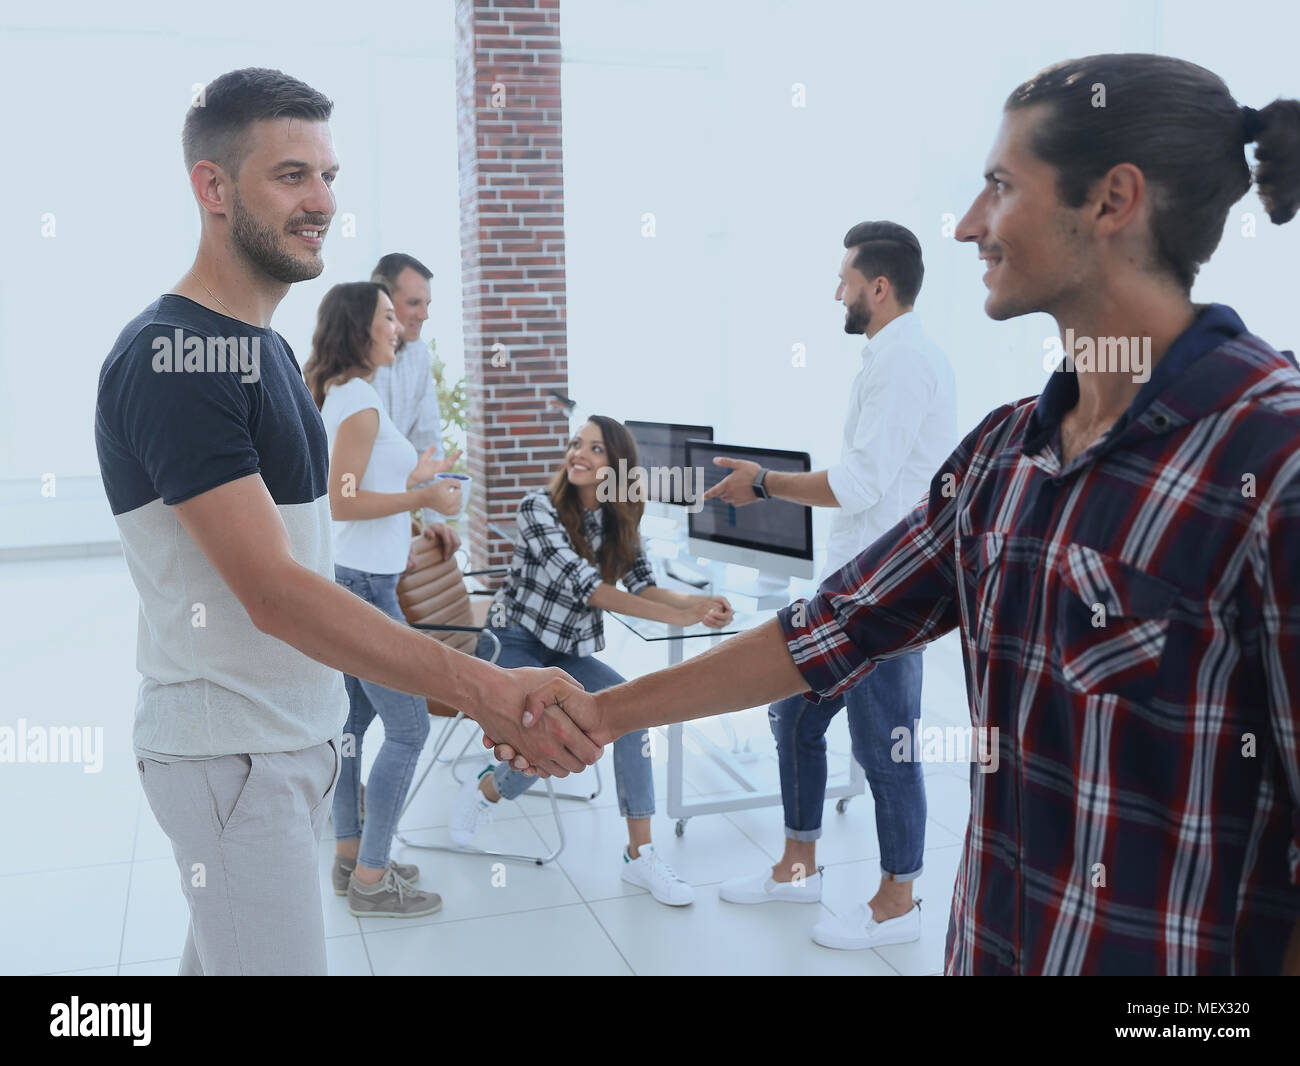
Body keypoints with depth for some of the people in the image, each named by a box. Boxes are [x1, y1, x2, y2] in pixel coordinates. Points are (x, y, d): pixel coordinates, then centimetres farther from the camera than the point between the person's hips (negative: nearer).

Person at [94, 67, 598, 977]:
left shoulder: (264, 345, 11)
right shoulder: (171, 357, -19)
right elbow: (273, 592, -27)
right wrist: (485, 690, -34)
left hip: (297, 733, 8)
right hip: (233, 754, -8)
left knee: (218, 953, 18)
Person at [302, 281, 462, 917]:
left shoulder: (338, 395, 13)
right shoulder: (360, 402, -17)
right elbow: (341, 502, -22)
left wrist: (408, 481, 17)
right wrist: (422, 499, -17)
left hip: (344, 578, 10)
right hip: (363, 583, -10)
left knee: (355, 716, 16)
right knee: (408, 727, -3)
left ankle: (349, 858, 26)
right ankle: (370, 881, 6)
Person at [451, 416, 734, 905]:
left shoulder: (618, 521, 3)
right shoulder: (539, 507, -16)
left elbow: (643, 587, -5)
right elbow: (584, 585, -26)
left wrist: (696, 602, -28)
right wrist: (679, 617, -33)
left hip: (571, 652, 5)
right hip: (514, 644, -5)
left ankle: (640, 854, -15)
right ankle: (484, 790, 5)